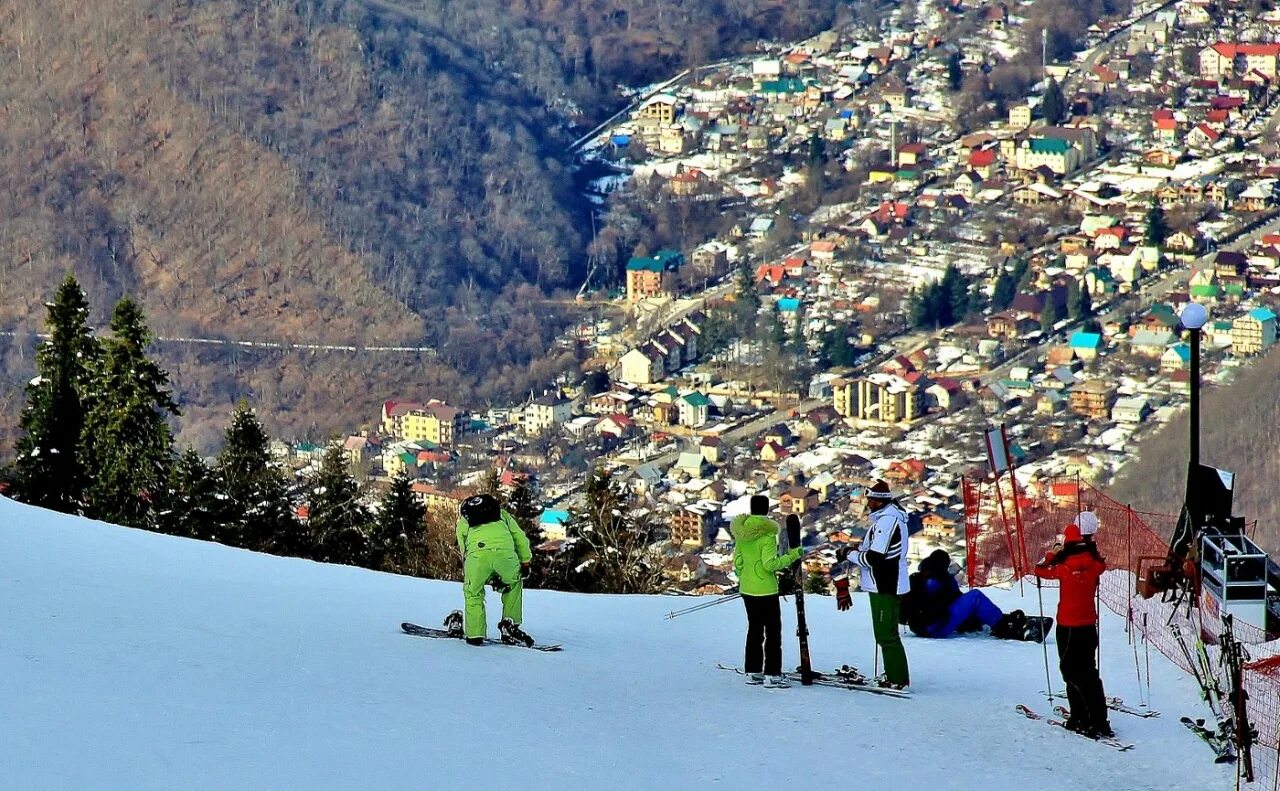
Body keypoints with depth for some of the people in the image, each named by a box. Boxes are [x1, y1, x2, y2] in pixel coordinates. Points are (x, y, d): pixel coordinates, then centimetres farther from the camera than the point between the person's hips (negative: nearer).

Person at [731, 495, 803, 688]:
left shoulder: (741, 532, 4)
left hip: (747, 589, 7)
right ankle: (772, 674, -4)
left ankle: (753, 672, 19)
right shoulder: (767, 533, -17)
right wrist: (791, 556, -13)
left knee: (754, 629, 16)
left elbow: (737, 561, 10)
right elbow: (770, 564, -20)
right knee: (773, 631, -1)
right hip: (766, 590, -7)